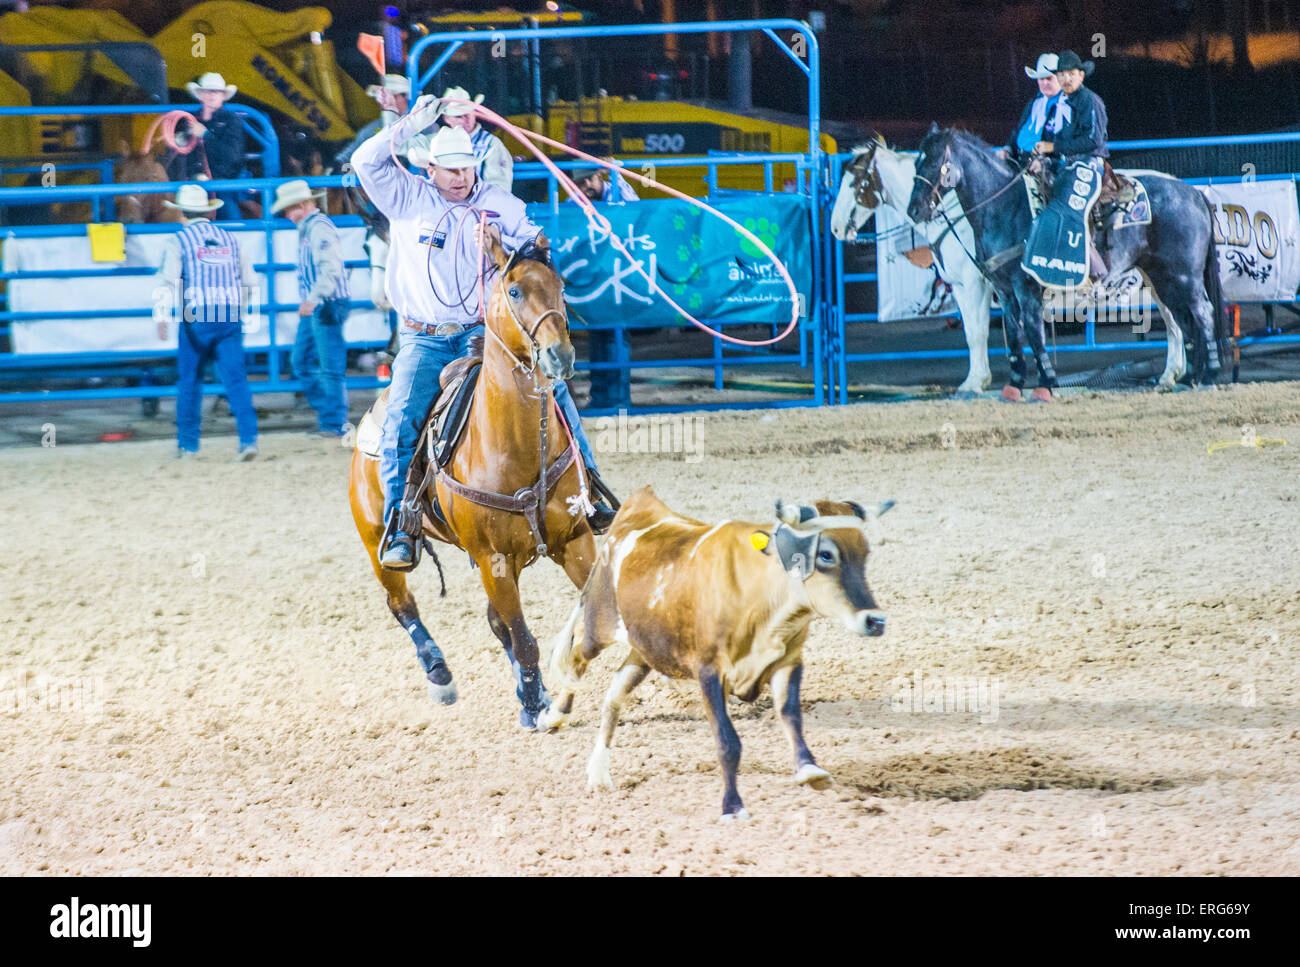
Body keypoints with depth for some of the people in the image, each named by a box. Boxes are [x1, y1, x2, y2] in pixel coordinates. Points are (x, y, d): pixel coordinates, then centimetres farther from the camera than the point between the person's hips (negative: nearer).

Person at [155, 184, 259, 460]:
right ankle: (249, 438, -15)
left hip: (195, 316, -3)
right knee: (236, 379, -2)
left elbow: (169, 280, -13)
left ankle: (187, 443, 19)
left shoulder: (179, 241, 0)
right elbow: (249, 280, 16)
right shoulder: (229, 239, 13)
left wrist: (162, 315, -21)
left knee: (189, 381, 11)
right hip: (231, 318, 3)